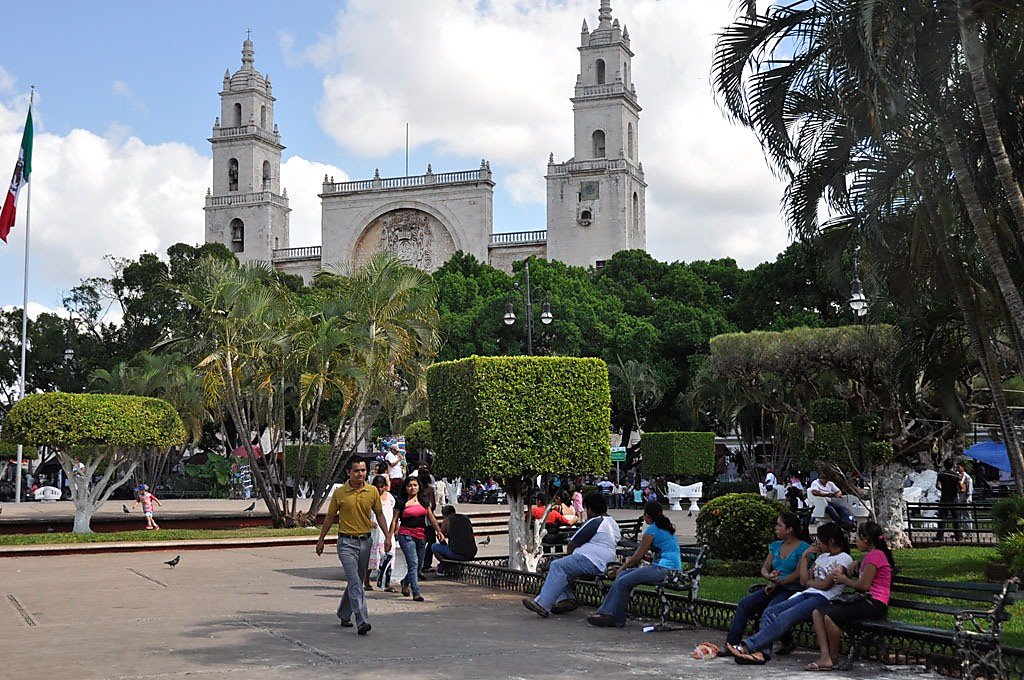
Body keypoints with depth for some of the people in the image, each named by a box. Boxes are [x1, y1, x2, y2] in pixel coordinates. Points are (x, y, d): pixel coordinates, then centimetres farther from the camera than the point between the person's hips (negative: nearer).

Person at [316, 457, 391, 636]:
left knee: (356, 581, 14)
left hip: (365, 541, 4)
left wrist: (387, 536, 3)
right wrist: (321, 540, 9)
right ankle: (362, 621, -22)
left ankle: (344, 614, 33)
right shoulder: (339, 493, -5)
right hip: (346, 542, -4)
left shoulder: (372, 491, 2)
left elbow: (379, 514, 12)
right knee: (354, 581, -15)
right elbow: (330, 516, 6)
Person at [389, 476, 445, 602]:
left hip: (421, 536, 5)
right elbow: (395, 520, 1)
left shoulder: (424, 501, 12)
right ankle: (416, 593, -15)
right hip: (406, 535, -5)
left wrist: (439, 531, 5)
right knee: (413, 563, -15)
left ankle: (405, 582, 40)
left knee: (419, 564, 13)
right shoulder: (401, 502, 0)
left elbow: (431, 518, 14)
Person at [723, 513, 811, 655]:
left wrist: (777, 583, -17)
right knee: (744, 604, -14)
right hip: (774, 588, 7)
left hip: (792, 590, -7)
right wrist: (769, 576, -9)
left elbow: (798, 573, -12)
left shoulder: (803, 548, -4)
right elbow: (764, 568, 15)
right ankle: (731, 644, -18)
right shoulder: (776, 546, 18)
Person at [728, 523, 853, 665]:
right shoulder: (822, 557, 28)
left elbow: (826, 585, -9)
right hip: (807, 594, 9)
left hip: (823, 598, -9)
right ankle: (761, 652, -32)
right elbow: (804, 580, 17)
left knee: (785, 617, -28)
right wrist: (805, 556, 16)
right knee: (770, 612, -16)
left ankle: (747, 647, -37)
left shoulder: (844, 558, 2)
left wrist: (809, 581, 9)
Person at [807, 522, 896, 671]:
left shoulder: (875, 555, -10)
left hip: (874, 604, -11)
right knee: (817, 613, -3)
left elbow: (864, 585, -17)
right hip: (866, 601, 11)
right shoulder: (871, 555, 24)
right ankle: (825, 657, -14)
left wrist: (845, 580, -1)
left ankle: (834, 659, -10)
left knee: (830, 616, -28)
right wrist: (844, 577, 8)